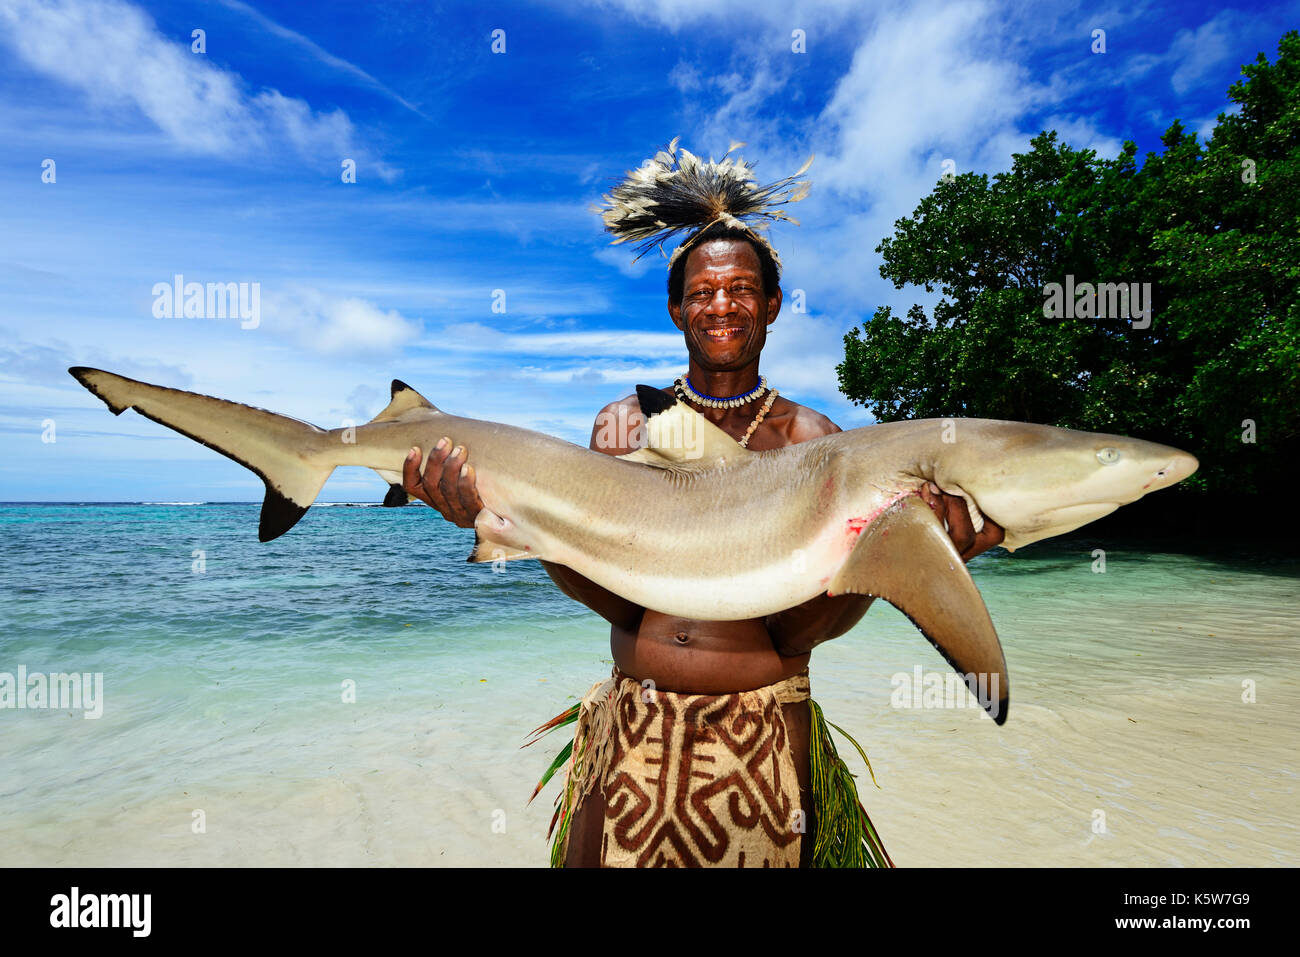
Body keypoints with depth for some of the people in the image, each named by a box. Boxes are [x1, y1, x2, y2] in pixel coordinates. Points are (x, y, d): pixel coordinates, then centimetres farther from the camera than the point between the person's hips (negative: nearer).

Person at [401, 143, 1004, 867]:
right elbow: (617, 598, -9)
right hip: (634, 722, 1)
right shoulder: (626, 423, 1)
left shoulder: (809, 437, -3)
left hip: (764, 733, -1)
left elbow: (802, 626, -10)